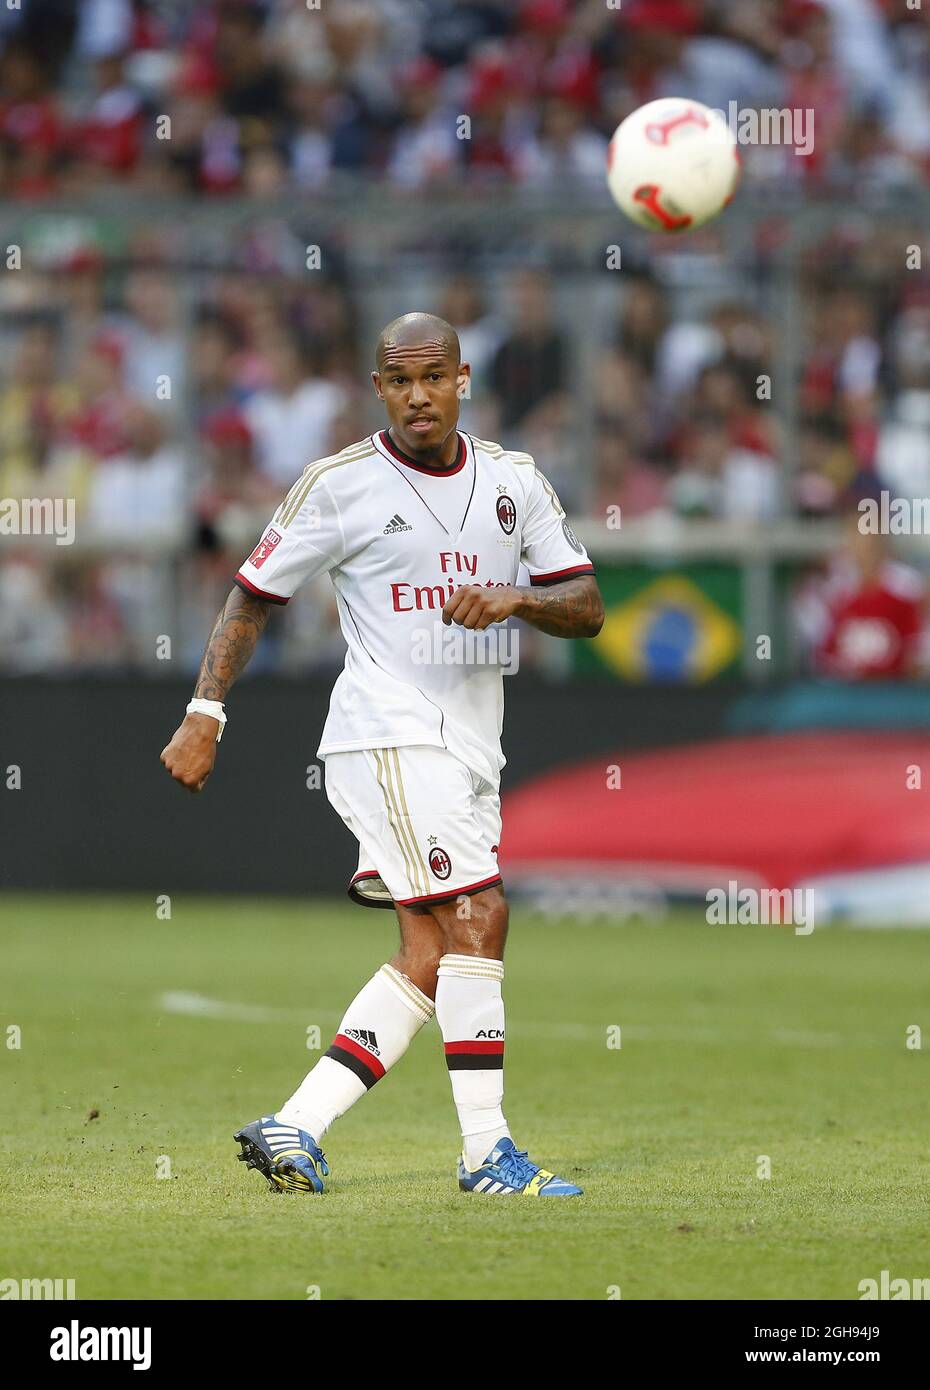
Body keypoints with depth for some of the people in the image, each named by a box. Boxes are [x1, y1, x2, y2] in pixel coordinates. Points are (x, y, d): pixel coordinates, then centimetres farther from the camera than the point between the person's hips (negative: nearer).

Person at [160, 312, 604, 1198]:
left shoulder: (514, 481, 10)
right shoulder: (340, 484, -2)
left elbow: (587, 610, 9)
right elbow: (254, 595, 4)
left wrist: (515, 599, -12)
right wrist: (204, 715, -6)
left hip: (470, 748, 6)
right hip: (388, 733, -6)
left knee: (429, 959, 0)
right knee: (476, 916, -17)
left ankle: (293, 1130, 2)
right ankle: (486, 1150, -16)